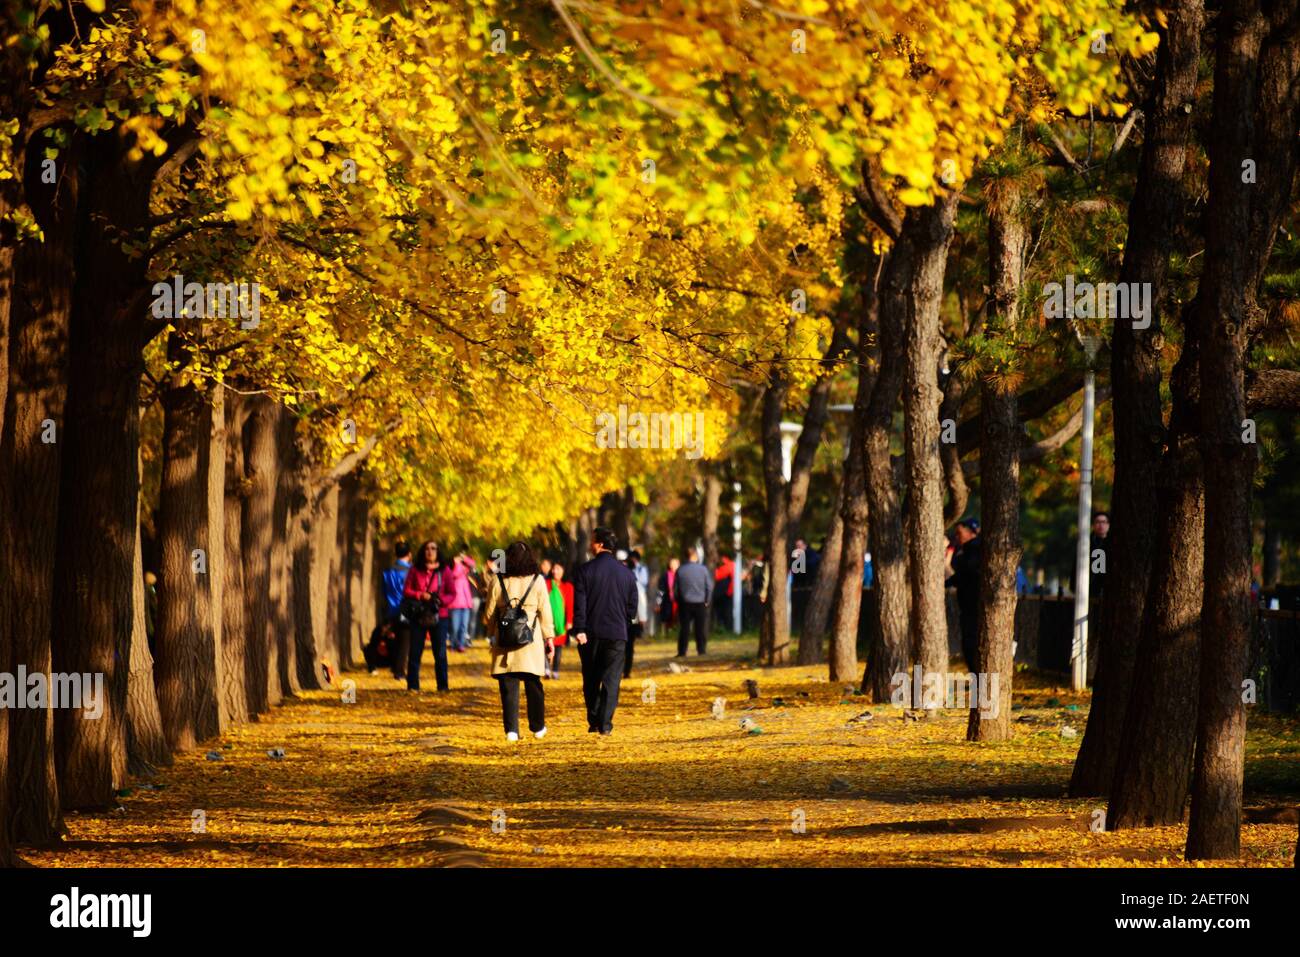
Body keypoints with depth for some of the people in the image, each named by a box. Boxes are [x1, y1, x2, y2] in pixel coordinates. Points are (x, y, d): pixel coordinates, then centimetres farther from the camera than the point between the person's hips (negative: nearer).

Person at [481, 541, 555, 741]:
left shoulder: (497, 581, 0)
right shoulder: (537, 581, 0)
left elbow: (489, 613, 5)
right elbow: (545, 612, 2)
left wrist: (491, 634, 19)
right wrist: (549, 638, 9)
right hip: (531, 641, 0)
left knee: (508, 687, 1)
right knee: (533, 685, 11)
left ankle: (511, 730, -4)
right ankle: (538, 727, 20)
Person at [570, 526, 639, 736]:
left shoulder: (584, 570, -4)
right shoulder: (627, 573, 4)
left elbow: (579, 603, -10)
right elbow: (632, 607, 9)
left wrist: (579, 630, -12)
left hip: (590, 634, -1)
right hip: (617, 634, 1)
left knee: (591, 680, 12)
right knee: (611, 679, 1)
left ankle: (594, 721, 15)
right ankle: (605, 724, -8)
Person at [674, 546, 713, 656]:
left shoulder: (680, 570, -4)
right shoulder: (703, 569, -7)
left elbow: (675, 589, 1)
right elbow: (709, 586, -3)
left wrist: (678, 601, 13)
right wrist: (707, 601, 8)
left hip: (685, 604, 1)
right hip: (700, 604, -1)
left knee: (684, 628, 6)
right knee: (701, 629, 6)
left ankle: (682, 652, 5)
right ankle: (701, 651, 4)